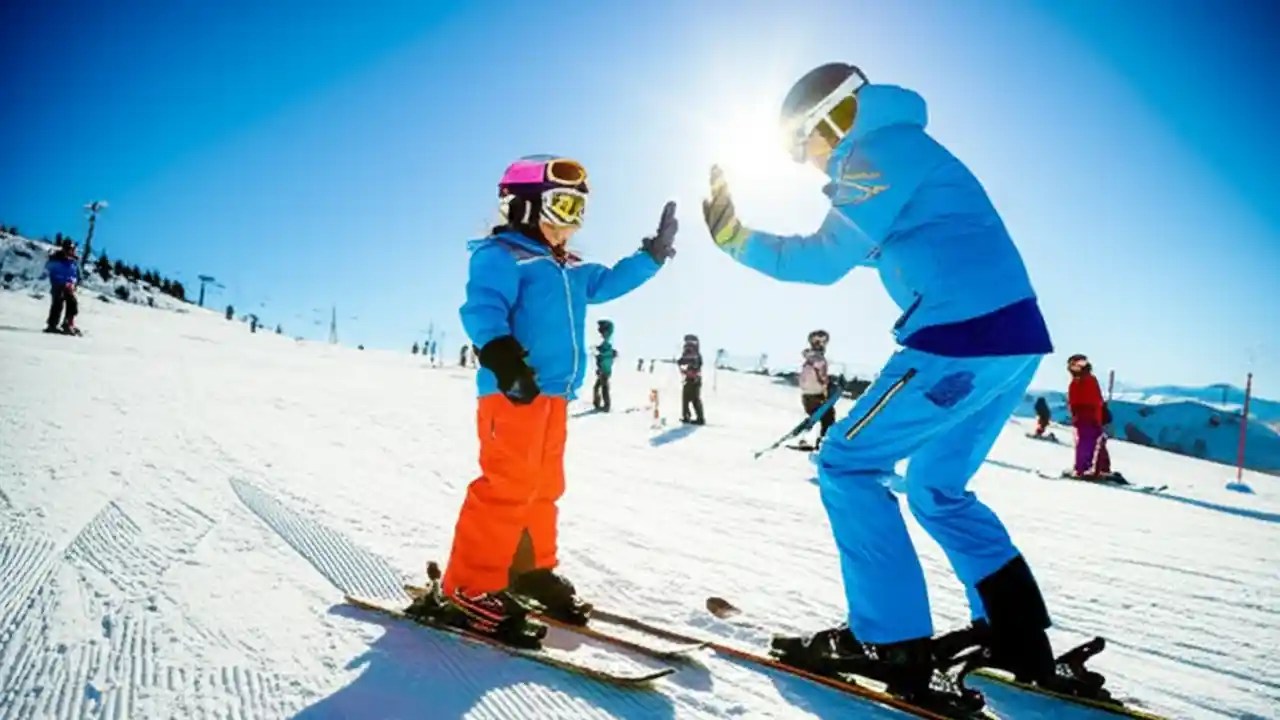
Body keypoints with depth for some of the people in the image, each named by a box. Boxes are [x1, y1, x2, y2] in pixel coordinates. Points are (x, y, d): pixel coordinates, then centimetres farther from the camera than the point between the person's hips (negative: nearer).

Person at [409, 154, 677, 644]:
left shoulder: (570, 269, 21)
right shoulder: (500, 255, -6)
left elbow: (609, 282, 32)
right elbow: (481, 307, -20)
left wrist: (655, 253, 28)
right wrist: (498, 350, -38)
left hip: (554, 393, 10)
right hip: (513, 391, -9)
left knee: (543, 485, 15)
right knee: (507, 487, -14)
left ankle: (530, 570, 29)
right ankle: (469, 590, -7)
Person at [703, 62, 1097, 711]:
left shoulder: (881, 149, -3)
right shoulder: (909, 148, 26)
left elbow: (826, 260, -9)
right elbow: (867, 248, 34)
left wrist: (736, 238, -2)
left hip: (962, 340, -10)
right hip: (1015, 339, 10)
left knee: (847, 465, -4)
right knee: (938, 490, 19)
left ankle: (894, 646, -1)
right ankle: (1020, 641, 21)